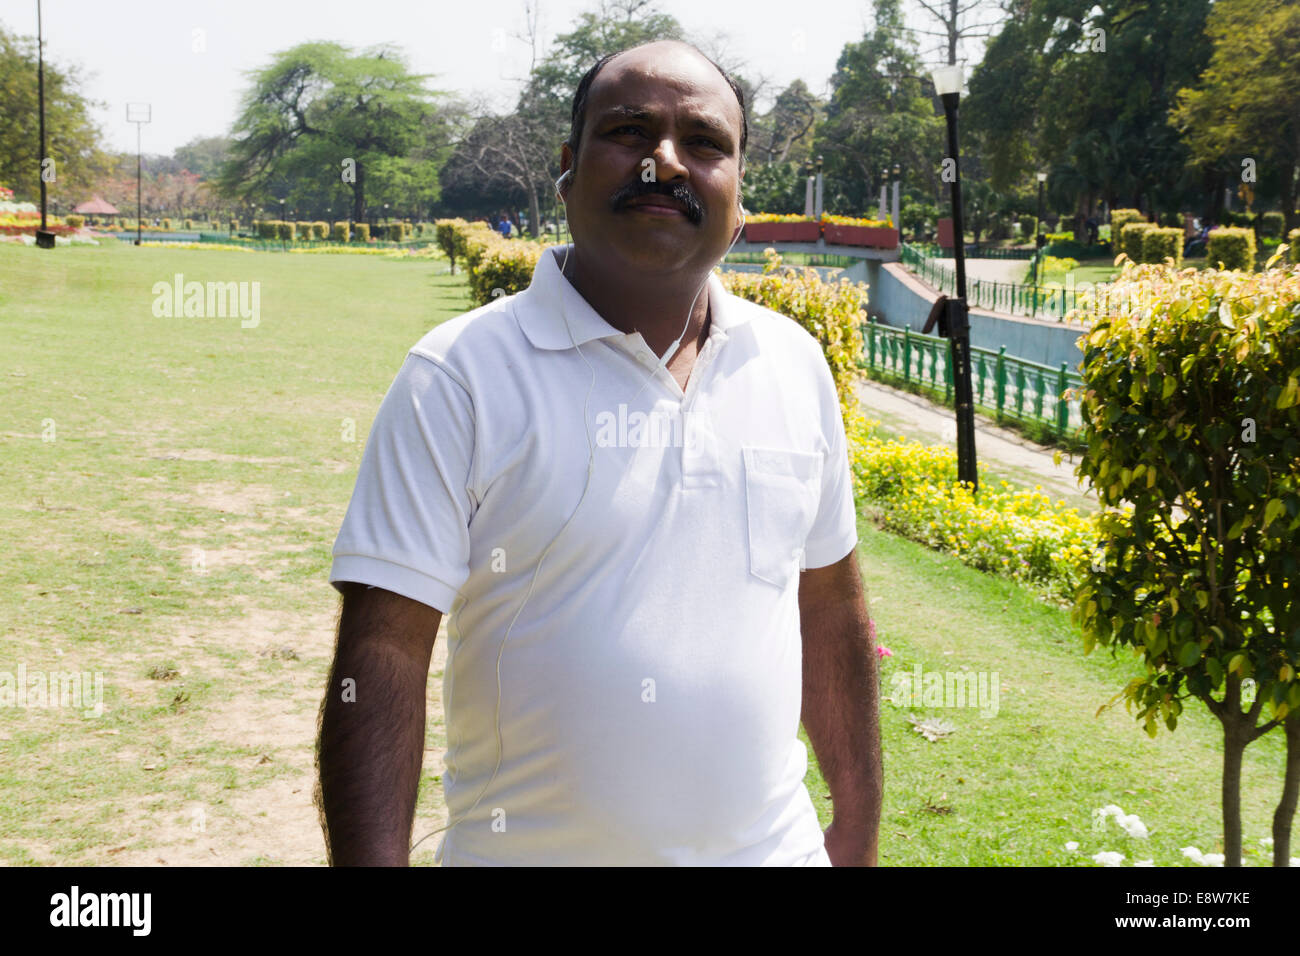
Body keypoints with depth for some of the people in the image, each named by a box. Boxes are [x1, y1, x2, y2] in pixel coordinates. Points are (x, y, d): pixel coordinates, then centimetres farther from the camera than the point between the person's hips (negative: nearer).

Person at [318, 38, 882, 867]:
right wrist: (370, 862, -21)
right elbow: (383, 654, -14)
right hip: (529, 849, -3)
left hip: (772, 843, 4)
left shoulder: (796, 365, 3)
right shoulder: (458, 377, -11)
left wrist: (859, 830, 12)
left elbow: (829, 606, 11)